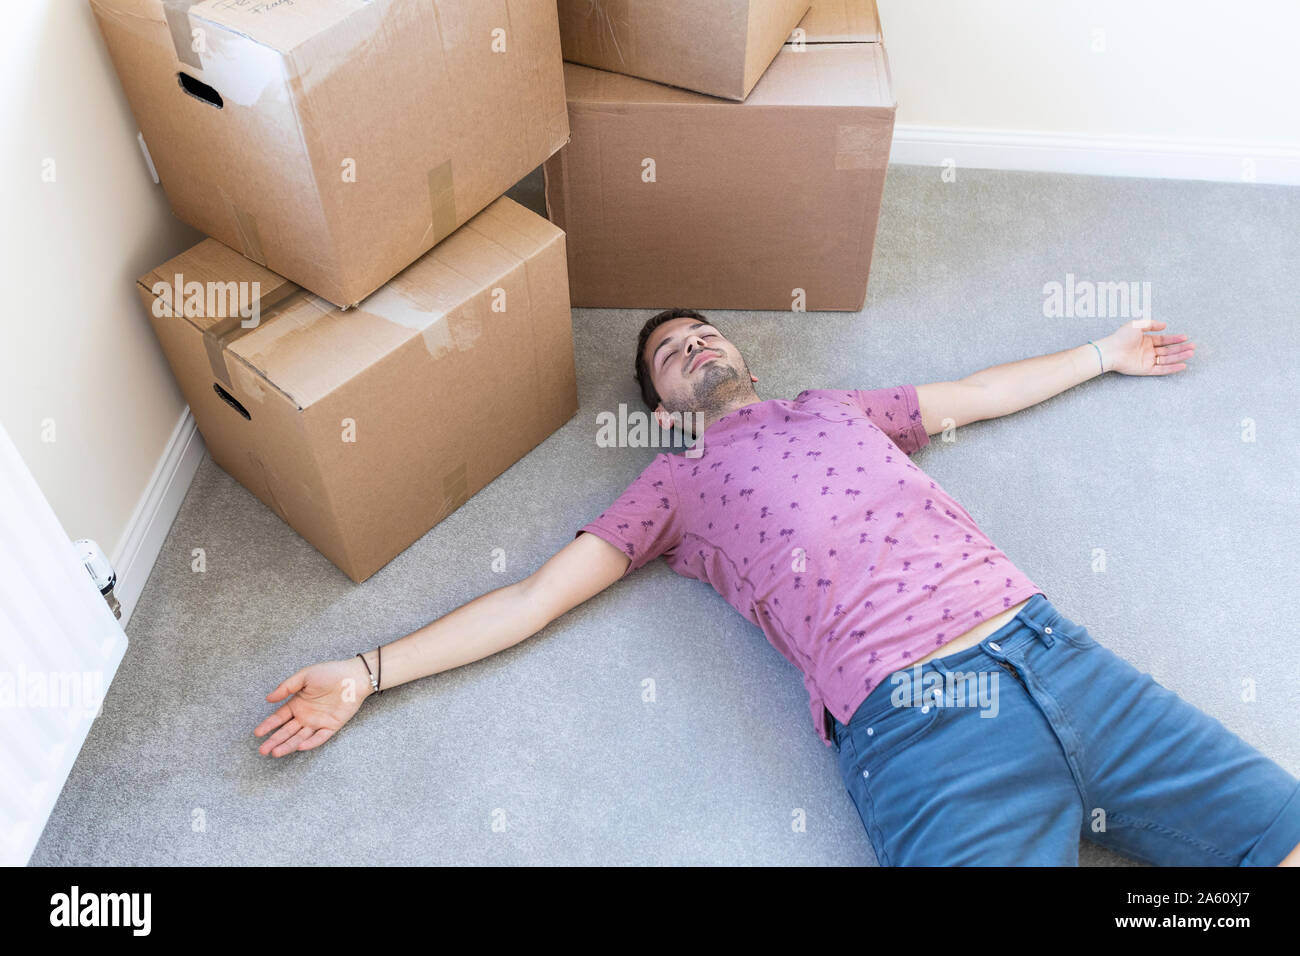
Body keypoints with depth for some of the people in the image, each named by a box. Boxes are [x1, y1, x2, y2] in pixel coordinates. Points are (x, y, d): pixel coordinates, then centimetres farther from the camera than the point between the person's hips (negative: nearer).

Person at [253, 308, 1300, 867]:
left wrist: (1106, 351, 50)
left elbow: (983, 391, 40)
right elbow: (532, 598, 13)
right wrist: (366, 673, 9)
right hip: (919, 719, -4)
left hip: (1051, 650, 5)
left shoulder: (838, 407, 27)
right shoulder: (674, 484, 16)